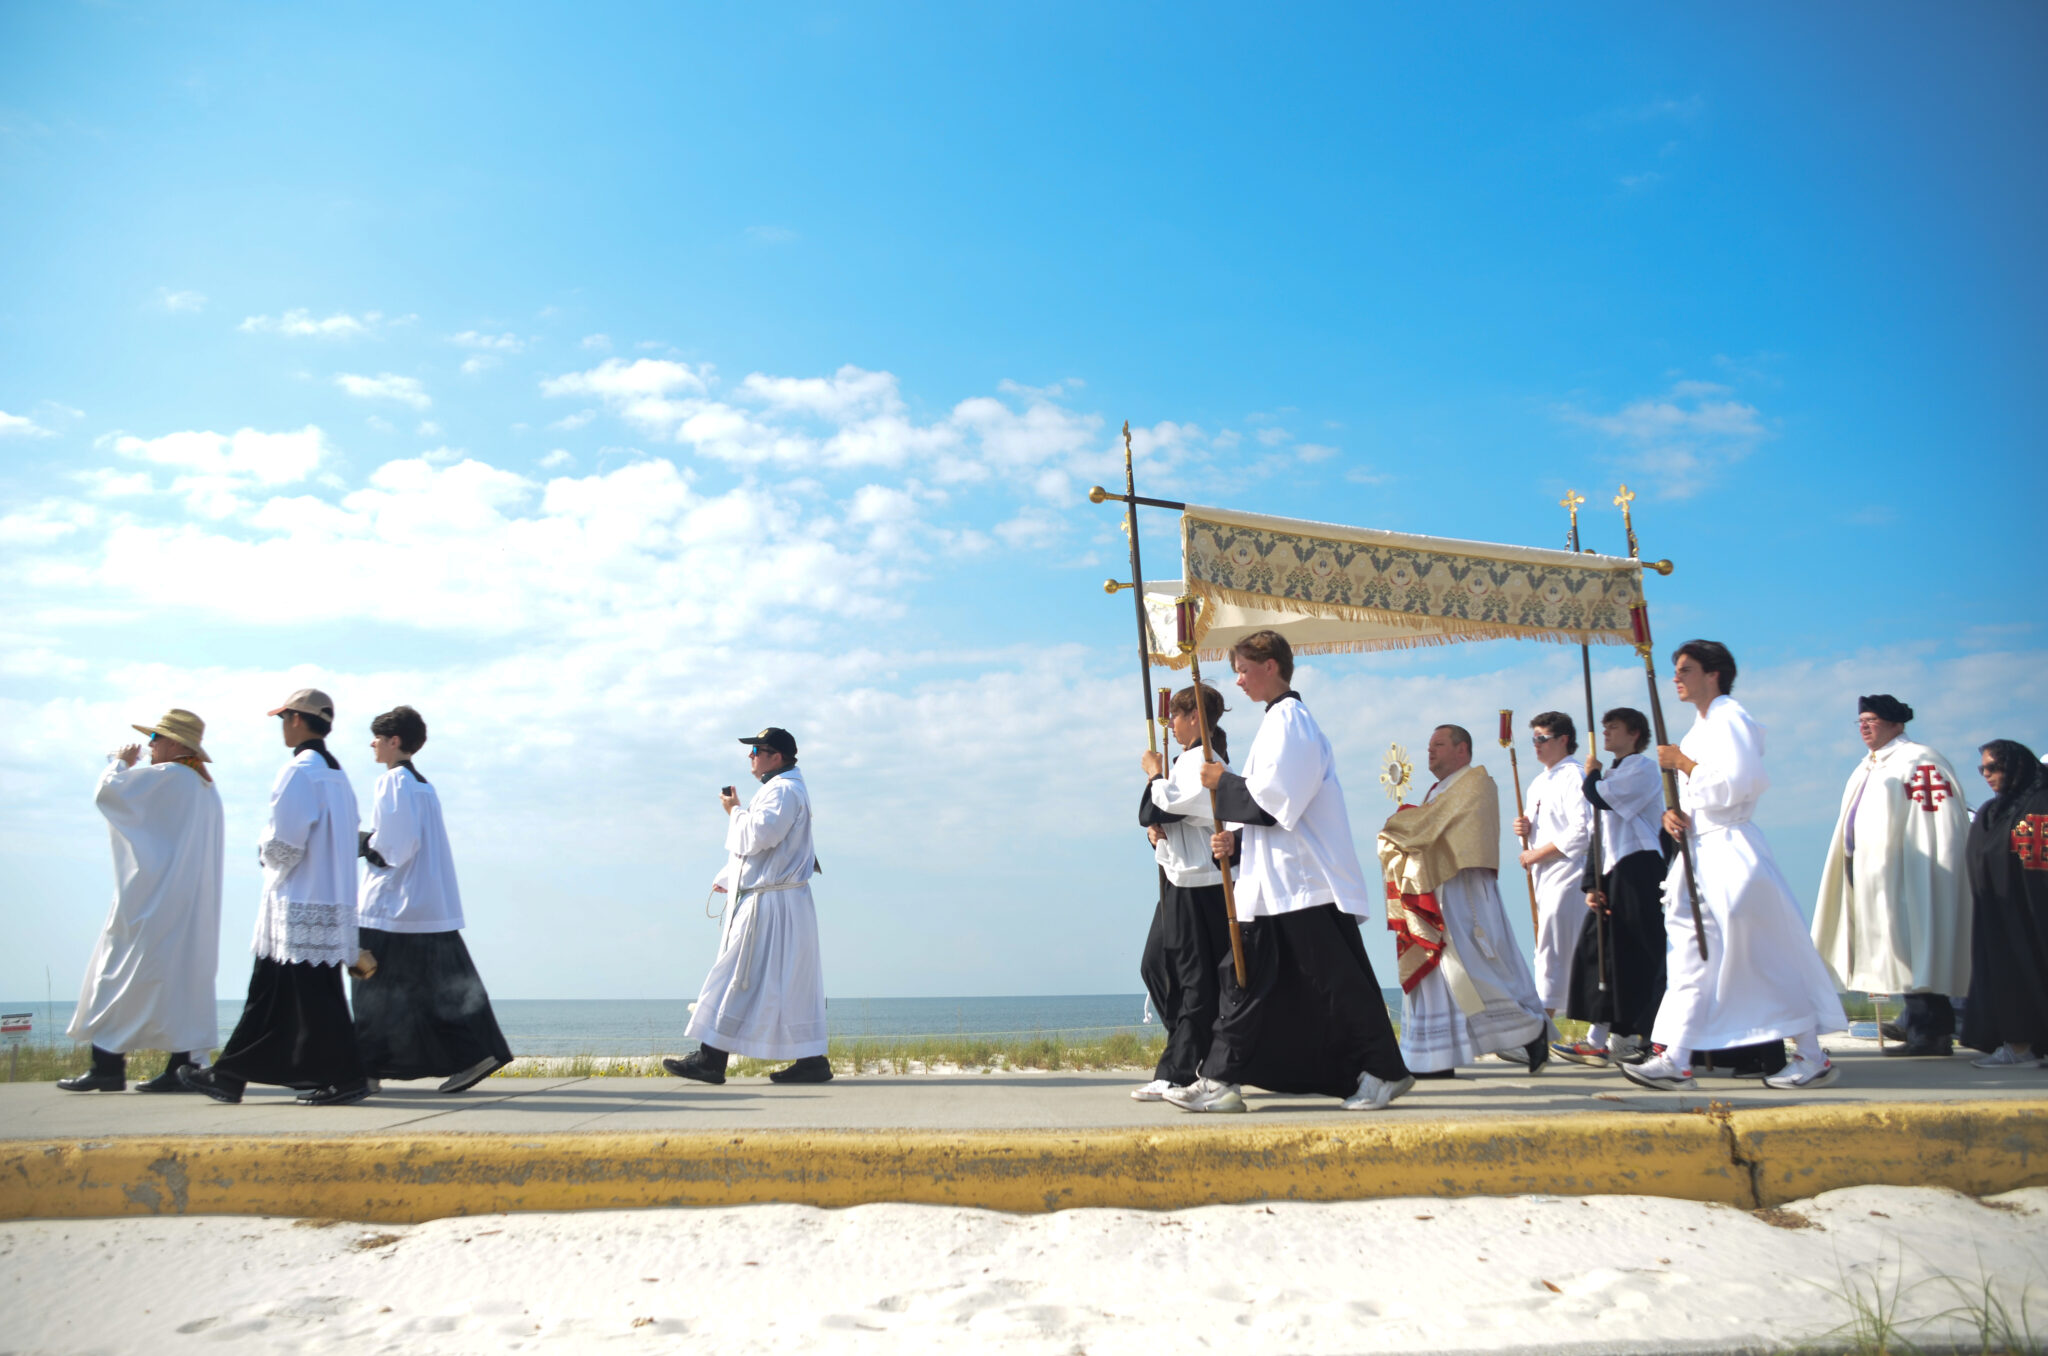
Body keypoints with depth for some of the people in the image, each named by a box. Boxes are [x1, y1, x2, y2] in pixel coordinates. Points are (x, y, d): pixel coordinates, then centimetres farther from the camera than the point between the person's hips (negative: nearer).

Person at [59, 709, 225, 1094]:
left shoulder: (165, 777, -11)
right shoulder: (207, 787, 15)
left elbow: (107, 793, -8)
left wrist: (119, 763, 8)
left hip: (153, 903, -8)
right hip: (193, 906, 8)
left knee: (121, 975, 0)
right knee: (185, 976, 5)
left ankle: (108, 1065, 2)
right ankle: (183, 1065, 2)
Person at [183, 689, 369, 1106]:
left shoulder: (300, 770, -14)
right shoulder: (335, 772, 15)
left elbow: (285, 841, -21)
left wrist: (264, 851, 0)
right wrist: (273, 853, 16)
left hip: (302, 905, -10)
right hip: (330, 901, 10)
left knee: (313, 995, -4)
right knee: (268, 993, 13)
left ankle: (344, 1079, -1)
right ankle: (230, 1076, 20)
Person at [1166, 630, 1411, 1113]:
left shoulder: (1287, 718, -11)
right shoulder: (1279, 719, 19)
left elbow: (1276, 799, -20)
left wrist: (1223, 782, -8)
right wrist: (1235, 841, 6)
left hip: (1305, 881, -10)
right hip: (1276, 882, 10)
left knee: (1333, 980, -3)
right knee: (1244, 977, 8)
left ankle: (1383, 1072, 9)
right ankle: (1221, 1082, 11)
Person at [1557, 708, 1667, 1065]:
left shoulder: (1642, 769, -5)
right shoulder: (1612, 776, 21)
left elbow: (1600, 797, -20)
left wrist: (1591, 773, 2)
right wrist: (1593, 886, 9)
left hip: (1639, 870, -9)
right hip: (1614, 873, 9)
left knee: (1636, 955, -7)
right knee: (1600, 950, 4)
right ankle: (1600, 1038, 5)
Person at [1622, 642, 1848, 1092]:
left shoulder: (1731, 719, -9)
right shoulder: (1700, 728, 18)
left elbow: (1735, 786, -22)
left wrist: (1683, 763, -13)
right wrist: (1674, 813, 2)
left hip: (1730, 851, -9)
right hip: (1698, 853, 9)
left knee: (1765, 958, -2)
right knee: (1690, 955, 3)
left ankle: (1813, 1057, 10)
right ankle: (1674, 1059, 1)